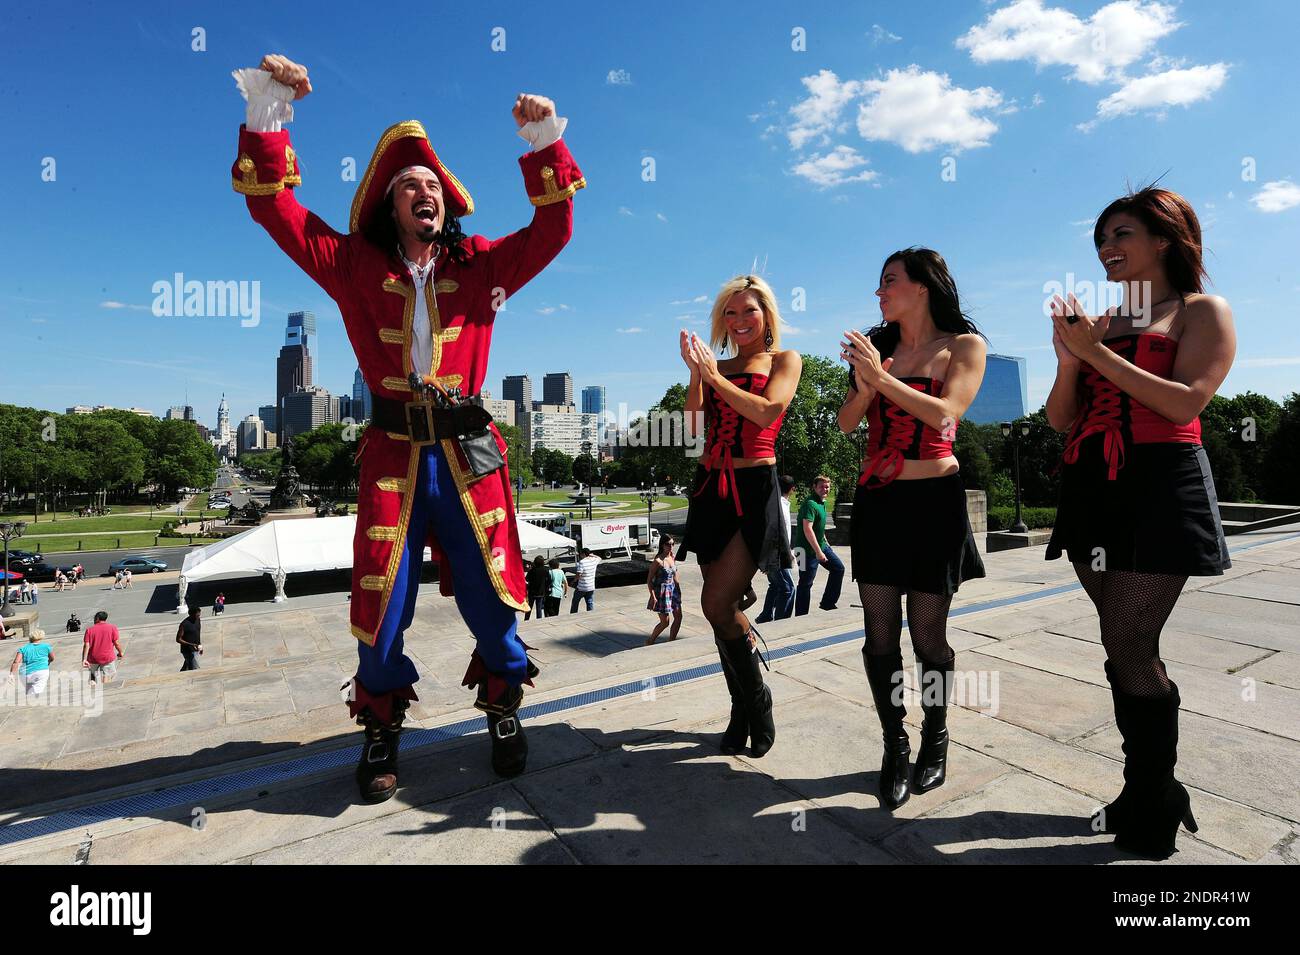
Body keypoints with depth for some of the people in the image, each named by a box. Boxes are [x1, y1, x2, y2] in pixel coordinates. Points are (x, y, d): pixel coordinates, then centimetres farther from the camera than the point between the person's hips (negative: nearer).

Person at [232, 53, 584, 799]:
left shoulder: (481, 266, 10)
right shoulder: (357, 267, 9)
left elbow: (553, 231, 3)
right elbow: (274, 207, 5)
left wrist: (546, 145, -6)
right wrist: (267, 113, -6)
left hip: (469, 452, 0)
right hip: (393, 454, 0)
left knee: (489, 594, 5)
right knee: (382, 602, 5)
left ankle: (505, 714, 28)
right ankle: (382, 732, 28)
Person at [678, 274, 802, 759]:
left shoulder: (785, 359, 5)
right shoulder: (716, 367, 16)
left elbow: (767, 411, -14)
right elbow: (694, 424, 4)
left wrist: (715, 375, -10)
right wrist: (696, 372, -6)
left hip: (755, 489, -5)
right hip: (710, 488, 5)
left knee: (717, 604, -14)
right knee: (725, 608, 8)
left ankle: (759, 704, 11)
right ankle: (742, 711, 25)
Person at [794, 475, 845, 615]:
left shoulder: (822, 502, 11)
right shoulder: (810, 503, -20)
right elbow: (807, 529, -28)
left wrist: (826, 543, 27)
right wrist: (818, 552, -30)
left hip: (821, 545, 10)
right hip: (808, 549, -10)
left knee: (838, 568, 14)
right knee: (806, 583, -4)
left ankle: (827, 603, 23)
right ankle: (800, 617, 5)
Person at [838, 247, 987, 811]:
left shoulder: (963, 345, 1)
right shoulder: (878, 346, 11)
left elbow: (946, 414, -16)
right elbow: (846, 424, 4)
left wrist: (881, 376, -21)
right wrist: (863, 386, -15)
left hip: (933, 500, -3)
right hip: (876, 499, 3)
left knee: (927, 633, 4)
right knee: (880, 632, 2)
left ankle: (935, 742, 27)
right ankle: (894, 747, 18)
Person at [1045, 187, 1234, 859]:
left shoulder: (1202, 311, 5)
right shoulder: (1098, 322, 19)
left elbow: (1186, 403, -12)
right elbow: (1060, 419, 11)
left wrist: (1098, 352, -13)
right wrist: (1069, 360, -5)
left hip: (1159, 488, -6)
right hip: (1091, 491, 6)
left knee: (1128, 647, -8)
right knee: (1128, 648, 10)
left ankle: (1150, 813, 10)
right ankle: (1150, 794, 22)